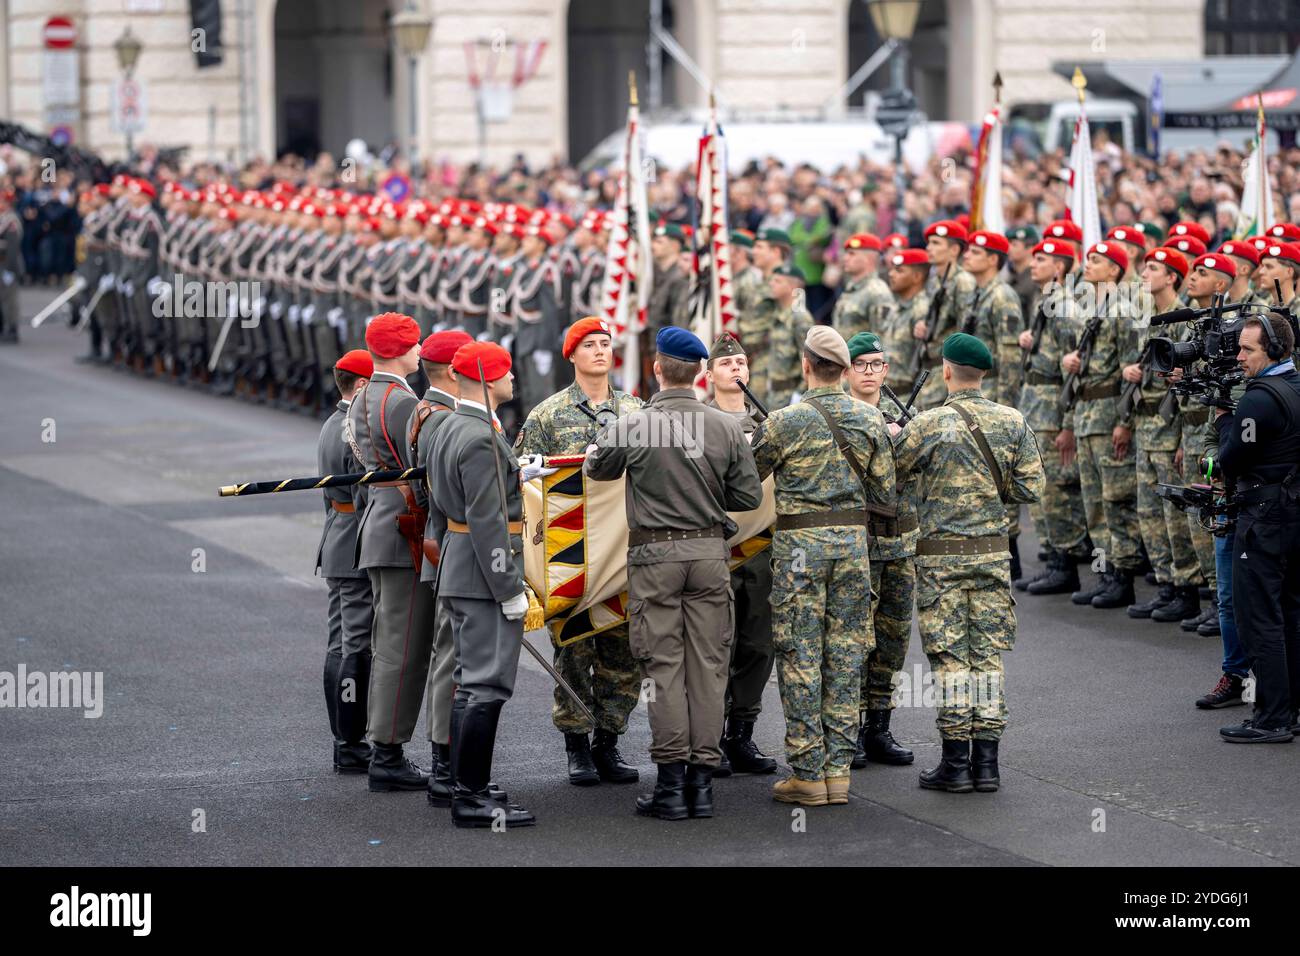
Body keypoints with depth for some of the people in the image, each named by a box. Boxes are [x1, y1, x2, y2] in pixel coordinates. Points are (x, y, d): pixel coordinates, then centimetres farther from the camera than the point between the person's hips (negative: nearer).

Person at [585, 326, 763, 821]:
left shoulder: (631, 426, -9)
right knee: (707, 664, 7)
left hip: (655, 555, -2)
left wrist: (596, 453, 33)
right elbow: (749, 497, 2)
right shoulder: (726, 427, -3)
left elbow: (596, 470, 10)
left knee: (664, 665, 1)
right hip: (709, 552, 2)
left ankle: (671, 781, 0)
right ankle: (702, 776, 7)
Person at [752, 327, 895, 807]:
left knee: (800, 658, 0)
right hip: (853, 539, 4)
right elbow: (885, 493, 6)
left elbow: (747, 477, 4)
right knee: (845, 655, 8)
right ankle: (838, 769, 9)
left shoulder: (785, 421, -8)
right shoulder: (871, 420, 3)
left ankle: (807, 773, 0)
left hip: (800, 543, -4)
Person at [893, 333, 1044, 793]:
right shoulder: (1012, 422, 0)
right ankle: (986, 762, 8)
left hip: (941, 555, -3)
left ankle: (956, 762, 1)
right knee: (988, 654, 8)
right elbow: (1031, 487, 2)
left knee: (949, 657, 1)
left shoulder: (927, 425, -12)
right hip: (992, 551, 3)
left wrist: (894, 433, 19)